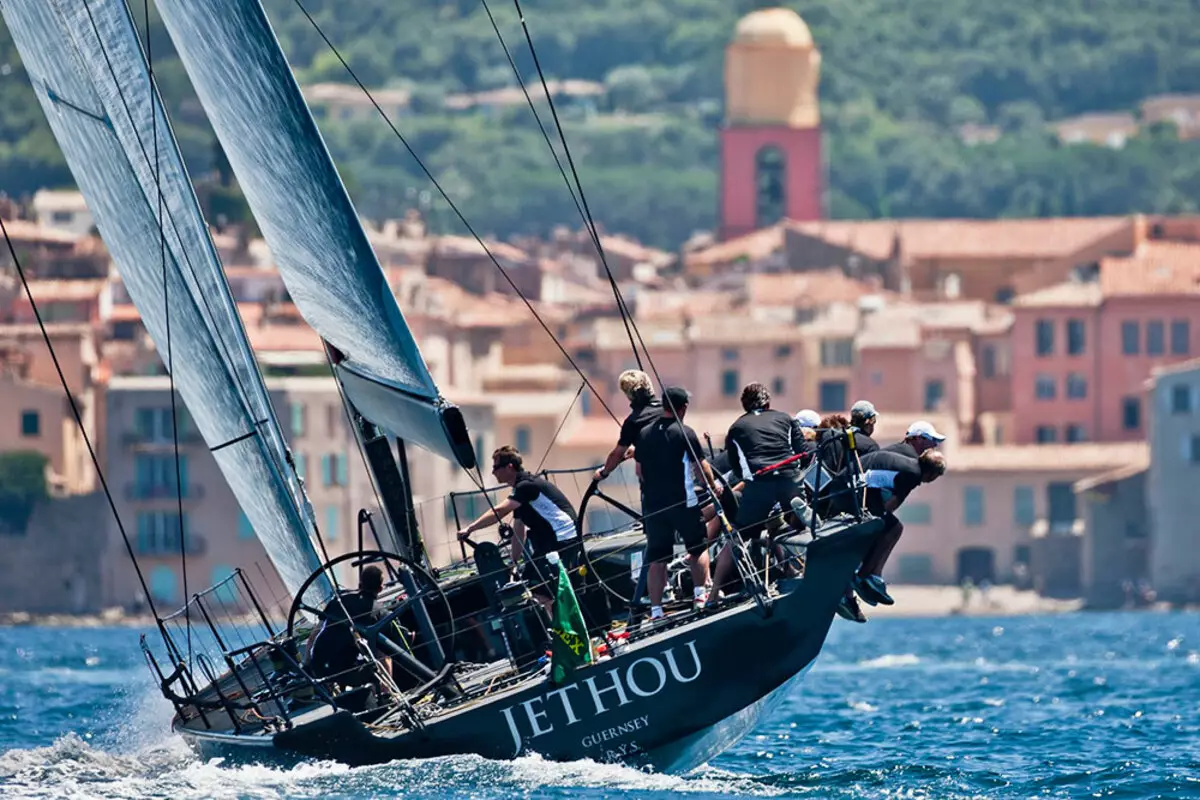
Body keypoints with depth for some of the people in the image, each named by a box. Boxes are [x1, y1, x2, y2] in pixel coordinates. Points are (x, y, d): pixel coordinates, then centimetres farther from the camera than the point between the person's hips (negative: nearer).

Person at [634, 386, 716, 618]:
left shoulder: (644, 433, 5)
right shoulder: (684, 433, -10)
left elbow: (639, 470, 13)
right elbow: (701, 467, -8)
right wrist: (713, 486, 11)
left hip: (652, 503, 4)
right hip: (682, 502, -4)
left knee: (656, 559, 6)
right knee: (698, 547, 15)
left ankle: (656, 610, 4)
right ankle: (701, 594, 8)